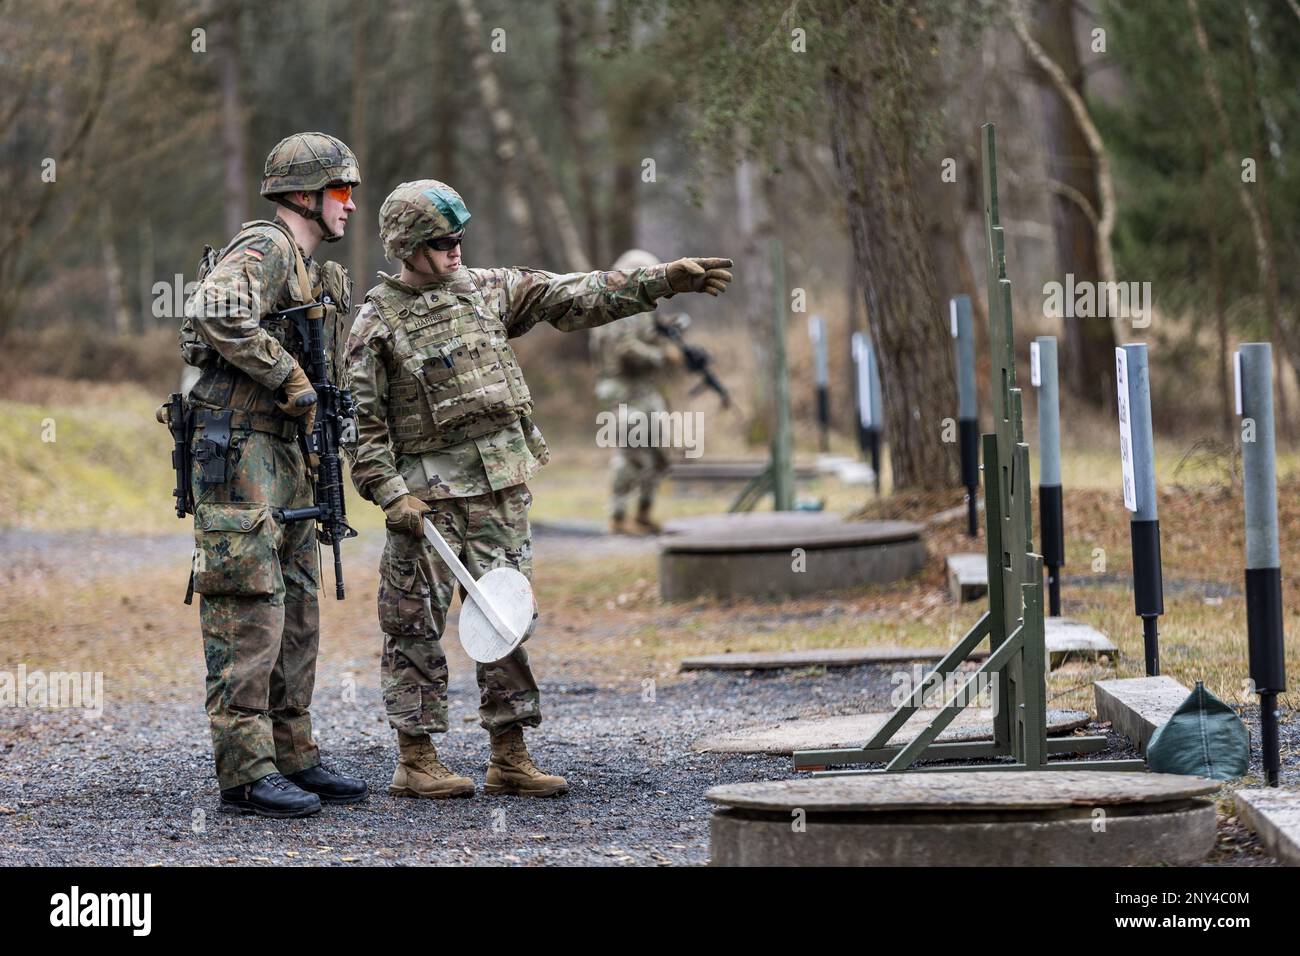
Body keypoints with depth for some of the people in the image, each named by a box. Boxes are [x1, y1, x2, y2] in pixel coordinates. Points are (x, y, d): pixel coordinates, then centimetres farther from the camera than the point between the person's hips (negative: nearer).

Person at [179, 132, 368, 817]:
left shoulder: (314, 270, 20)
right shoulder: (264, 248, -11)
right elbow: (216, 315, -29)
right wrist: (291, 379, -22)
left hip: (288, 453, 10)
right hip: (238, 451, -10)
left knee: (296, 609, 12)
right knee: (249, 609, -10)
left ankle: (292, 757, 18)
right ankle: (245, 771, -10)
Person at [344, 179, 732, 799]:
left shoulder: (487, 290, 9)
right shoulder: (377, 323, -5)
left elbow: (576, 297, 7)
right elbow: (364, 423, -7)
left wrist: (663, 280, 0)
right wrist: (391, 494, -16)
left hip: (500, 485, 5)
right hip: (428, 491, -5)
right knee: (417, 625, -2)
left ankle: (510, 759, 8)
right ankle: (416, 761, 5)